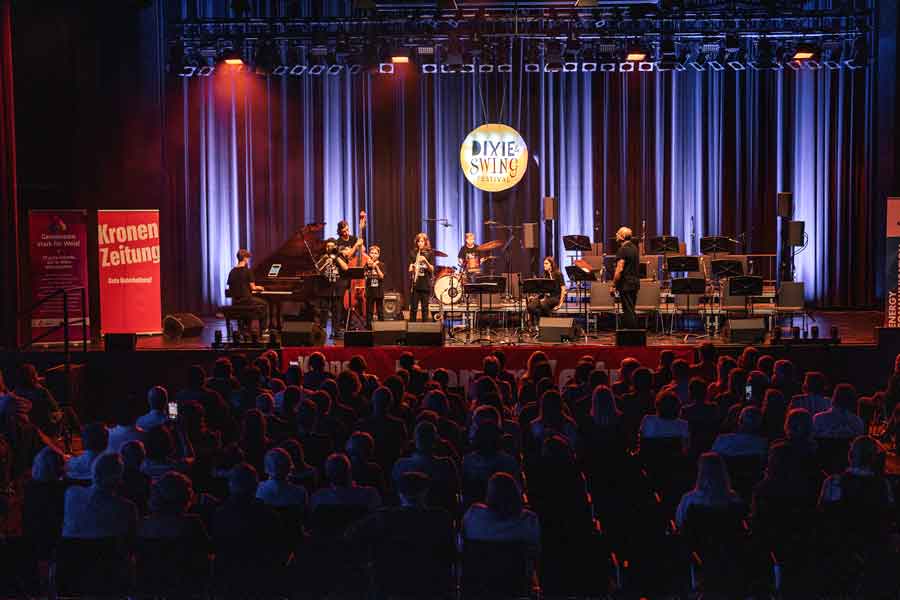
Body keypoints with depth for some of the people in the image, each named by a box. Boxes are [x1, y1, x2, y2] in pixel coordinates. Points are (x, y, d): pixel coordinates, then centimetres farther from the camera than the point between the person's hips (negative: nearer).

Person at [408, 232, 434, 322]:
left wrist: (425, 261, -18)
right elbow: (410, 267, 3)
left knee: (425, 307, 3)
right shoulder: (413, 253, 7)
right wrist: (412, 269, -20)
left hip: (425, 283, -1)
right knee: (413, 307, 0)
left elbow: (432, 269, -2)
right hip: (415, 284, 1)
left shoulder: (430, 253, 3)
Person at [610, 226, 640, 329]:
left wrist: (613, 285, -15)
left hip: (626, 283, -9)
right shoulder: (634, 248, 13)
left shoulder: (622, 250, -16)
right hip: (635, 281, 9)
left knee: (628, 310, -6)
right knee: (631, 310, 15)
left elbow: (619, 269, -20)